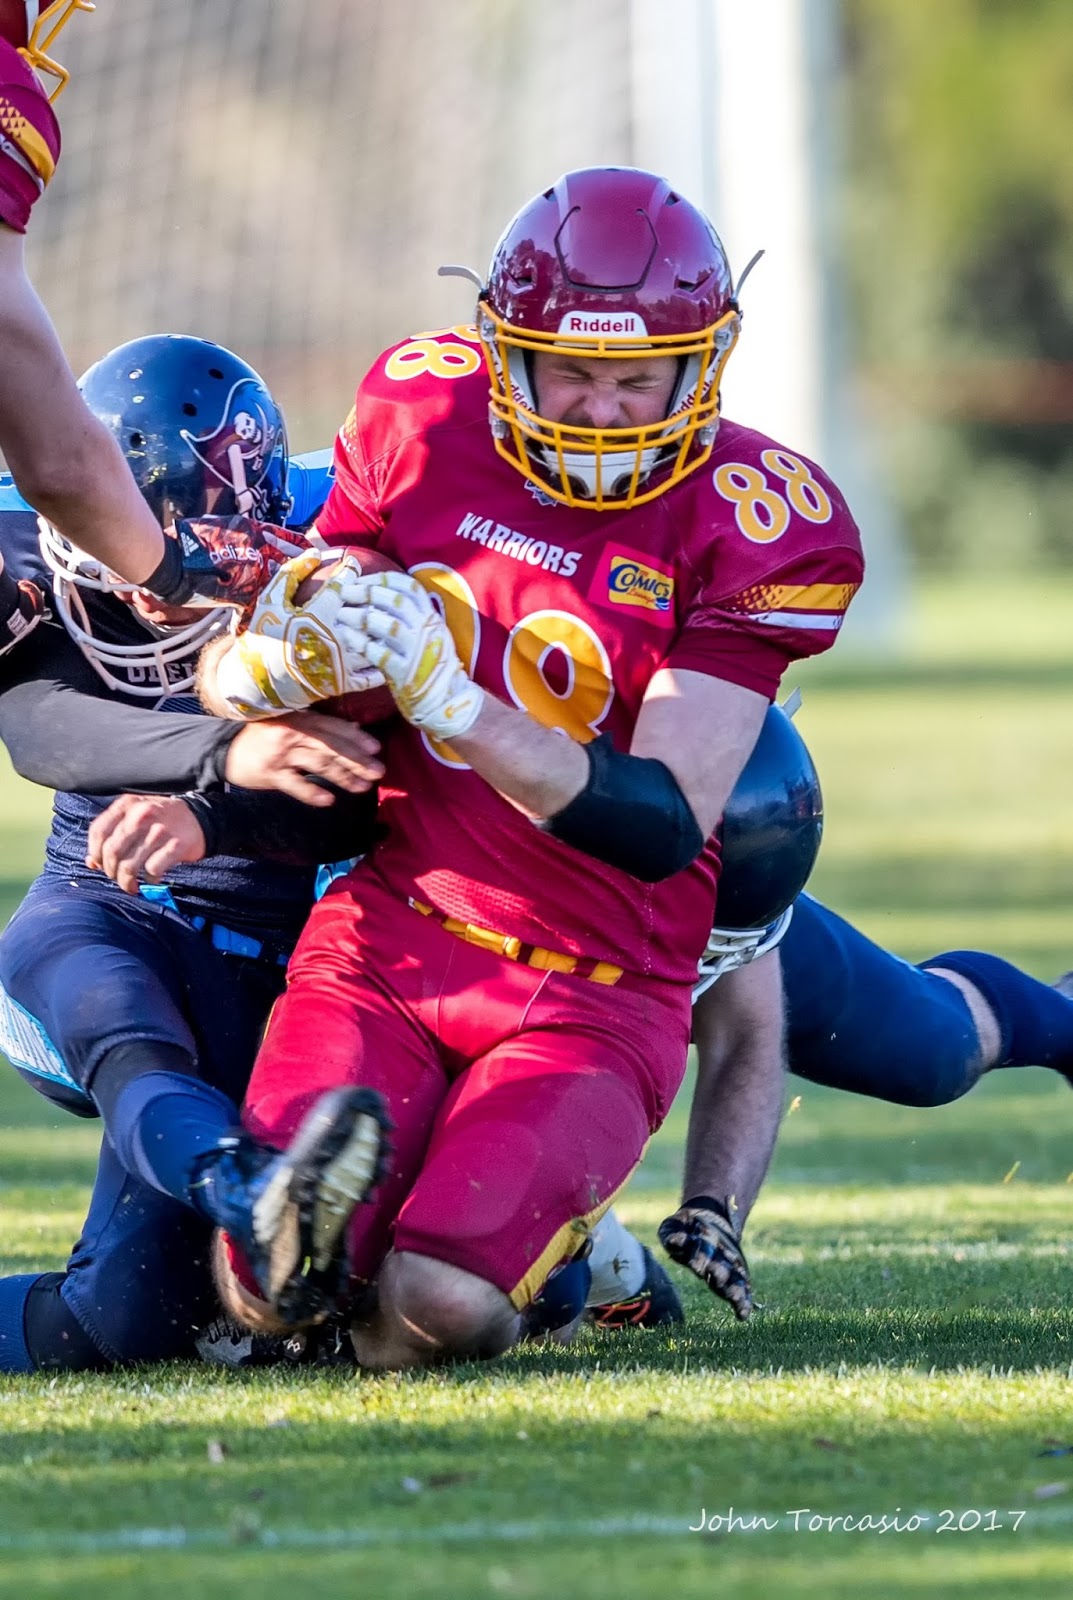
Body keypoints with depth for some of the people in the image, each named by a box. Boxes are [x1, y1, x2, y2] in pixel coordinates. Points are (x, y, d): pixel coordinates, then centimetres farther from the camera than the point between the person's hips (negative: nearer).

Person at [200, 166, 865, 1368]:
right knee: (269, 1286, -16)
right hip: (386, 941, 3)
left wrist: (450, 701, -32)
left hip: (591, 990, -3)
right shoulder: (429, 421, -1)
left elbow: (663, 828, -20)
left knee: (440, 1310, -24)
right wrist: (267, 662, -19)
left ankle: (556, 1218, 12)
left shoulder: (749, 528, -12)